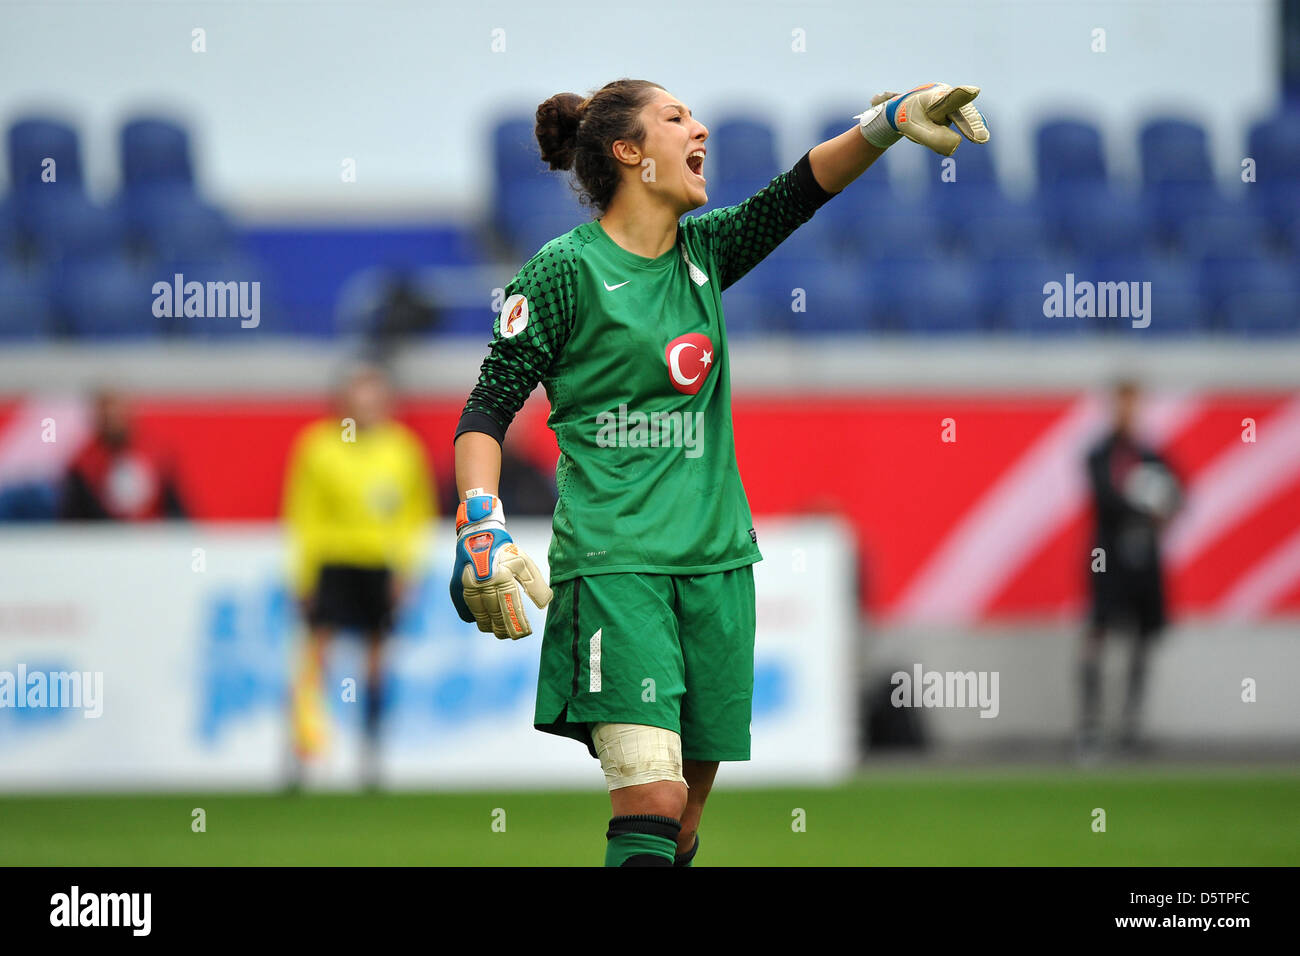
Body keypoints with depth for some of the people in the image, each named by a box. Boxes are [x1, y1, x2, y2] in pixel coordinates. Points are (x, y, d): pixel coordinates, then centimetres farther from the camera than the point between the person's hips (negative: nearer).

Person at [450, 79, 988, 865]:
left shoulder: (703, 252, 13)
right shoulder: (567, 269, -3)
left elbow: (798, 194, 2)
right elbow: (490, 408, -4)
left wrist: (889, 121, -14)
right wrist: (482, 524, -18)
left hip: (716, 559, 6)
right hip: (612, 560, -6)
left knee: (685, 822, 5)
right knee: (651, 801, -21)